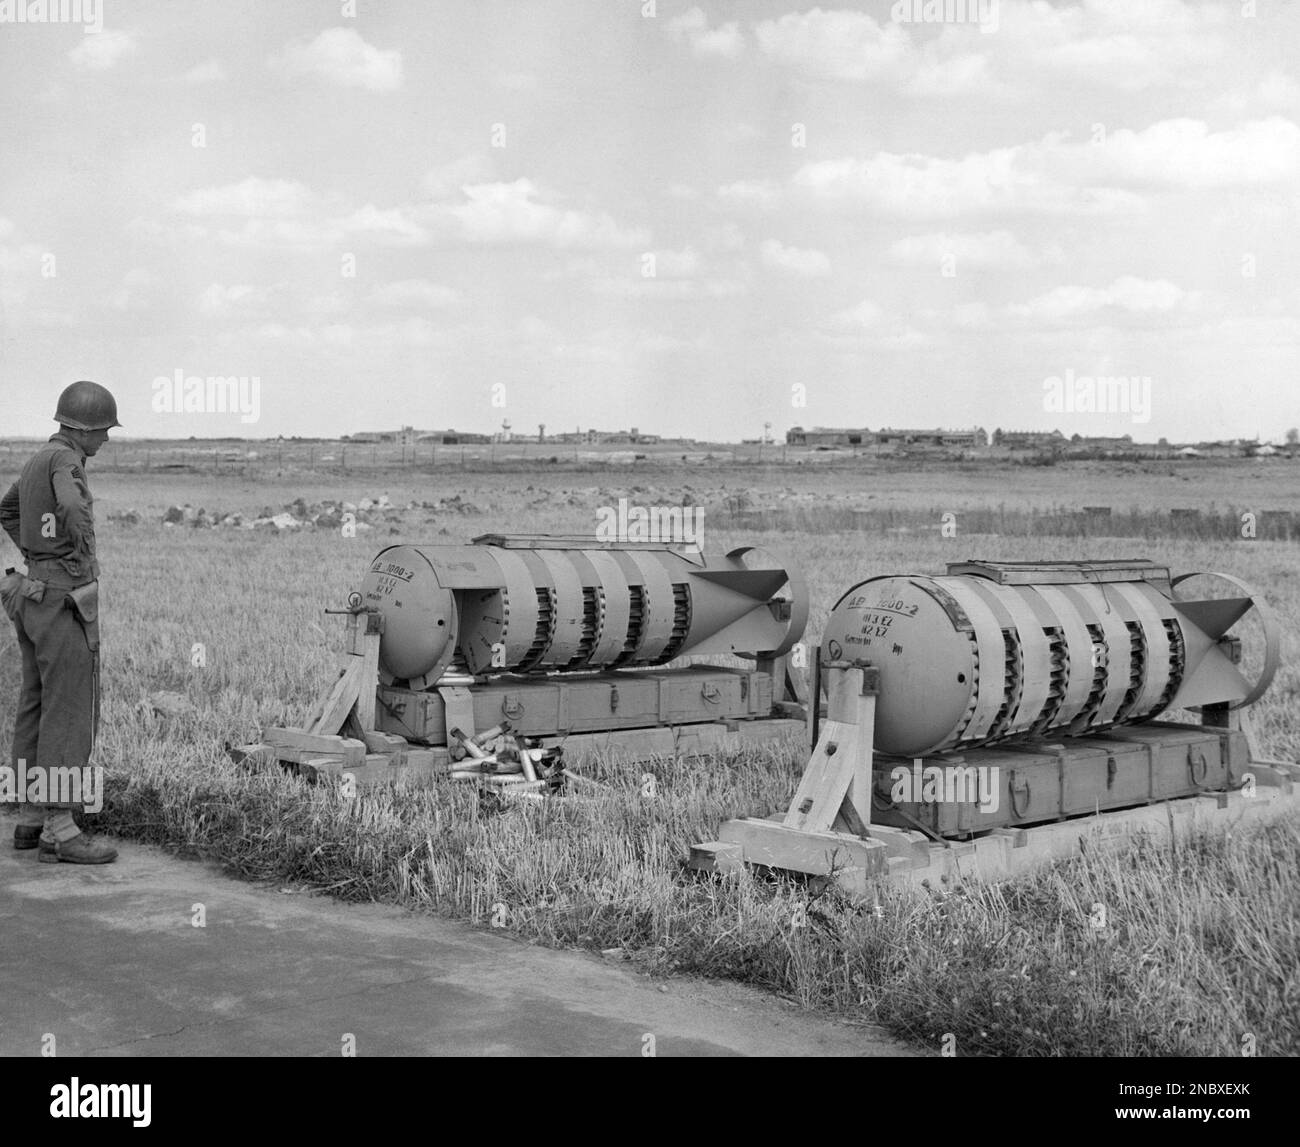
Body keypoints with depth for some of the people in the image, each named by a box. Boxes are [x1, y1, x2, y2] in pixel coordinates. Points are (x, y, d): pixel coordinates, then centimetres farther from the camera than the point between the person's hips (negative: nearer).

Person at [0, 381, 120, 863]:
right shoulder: (63, 460, -18)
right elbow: (73, 508, -40)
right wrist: (80, 559, -21)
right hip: (65, 604, -10)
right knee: (72, 716, -6)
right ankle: (60, 831, -3)